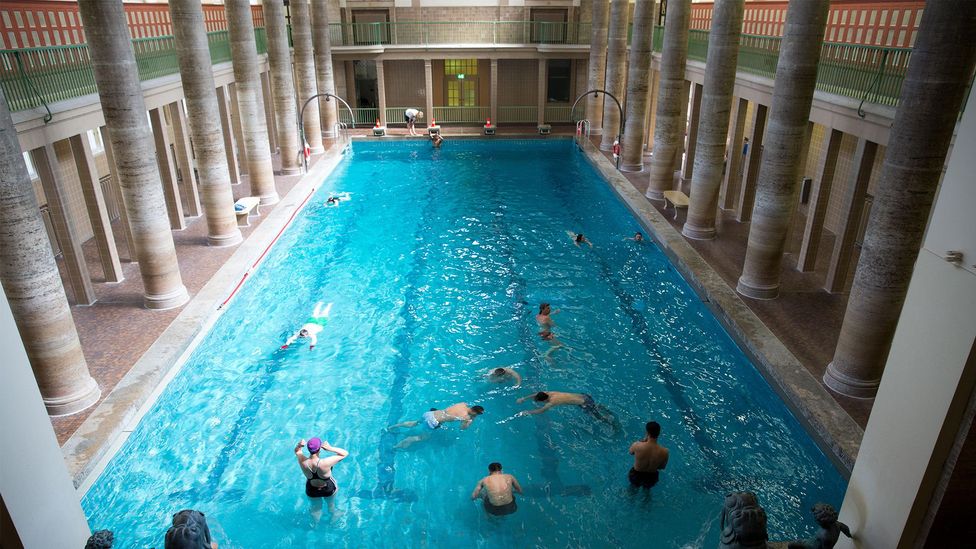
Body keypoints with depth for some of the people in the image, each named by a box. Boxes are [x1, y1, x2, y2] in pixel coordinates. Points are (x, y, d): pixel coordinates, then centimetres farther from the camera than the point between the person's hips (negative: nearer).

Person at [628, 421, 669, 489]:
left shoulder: (637, 446, -33)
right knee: (646, 489, 37)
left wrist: (643, 440, -6)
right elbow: (662, 467, -7)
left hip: (636, 476, -1)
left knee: (633, 487, 35)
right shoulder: (664, 451, -28)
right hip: (651, 478, 2)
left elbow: (631, 452, -6)